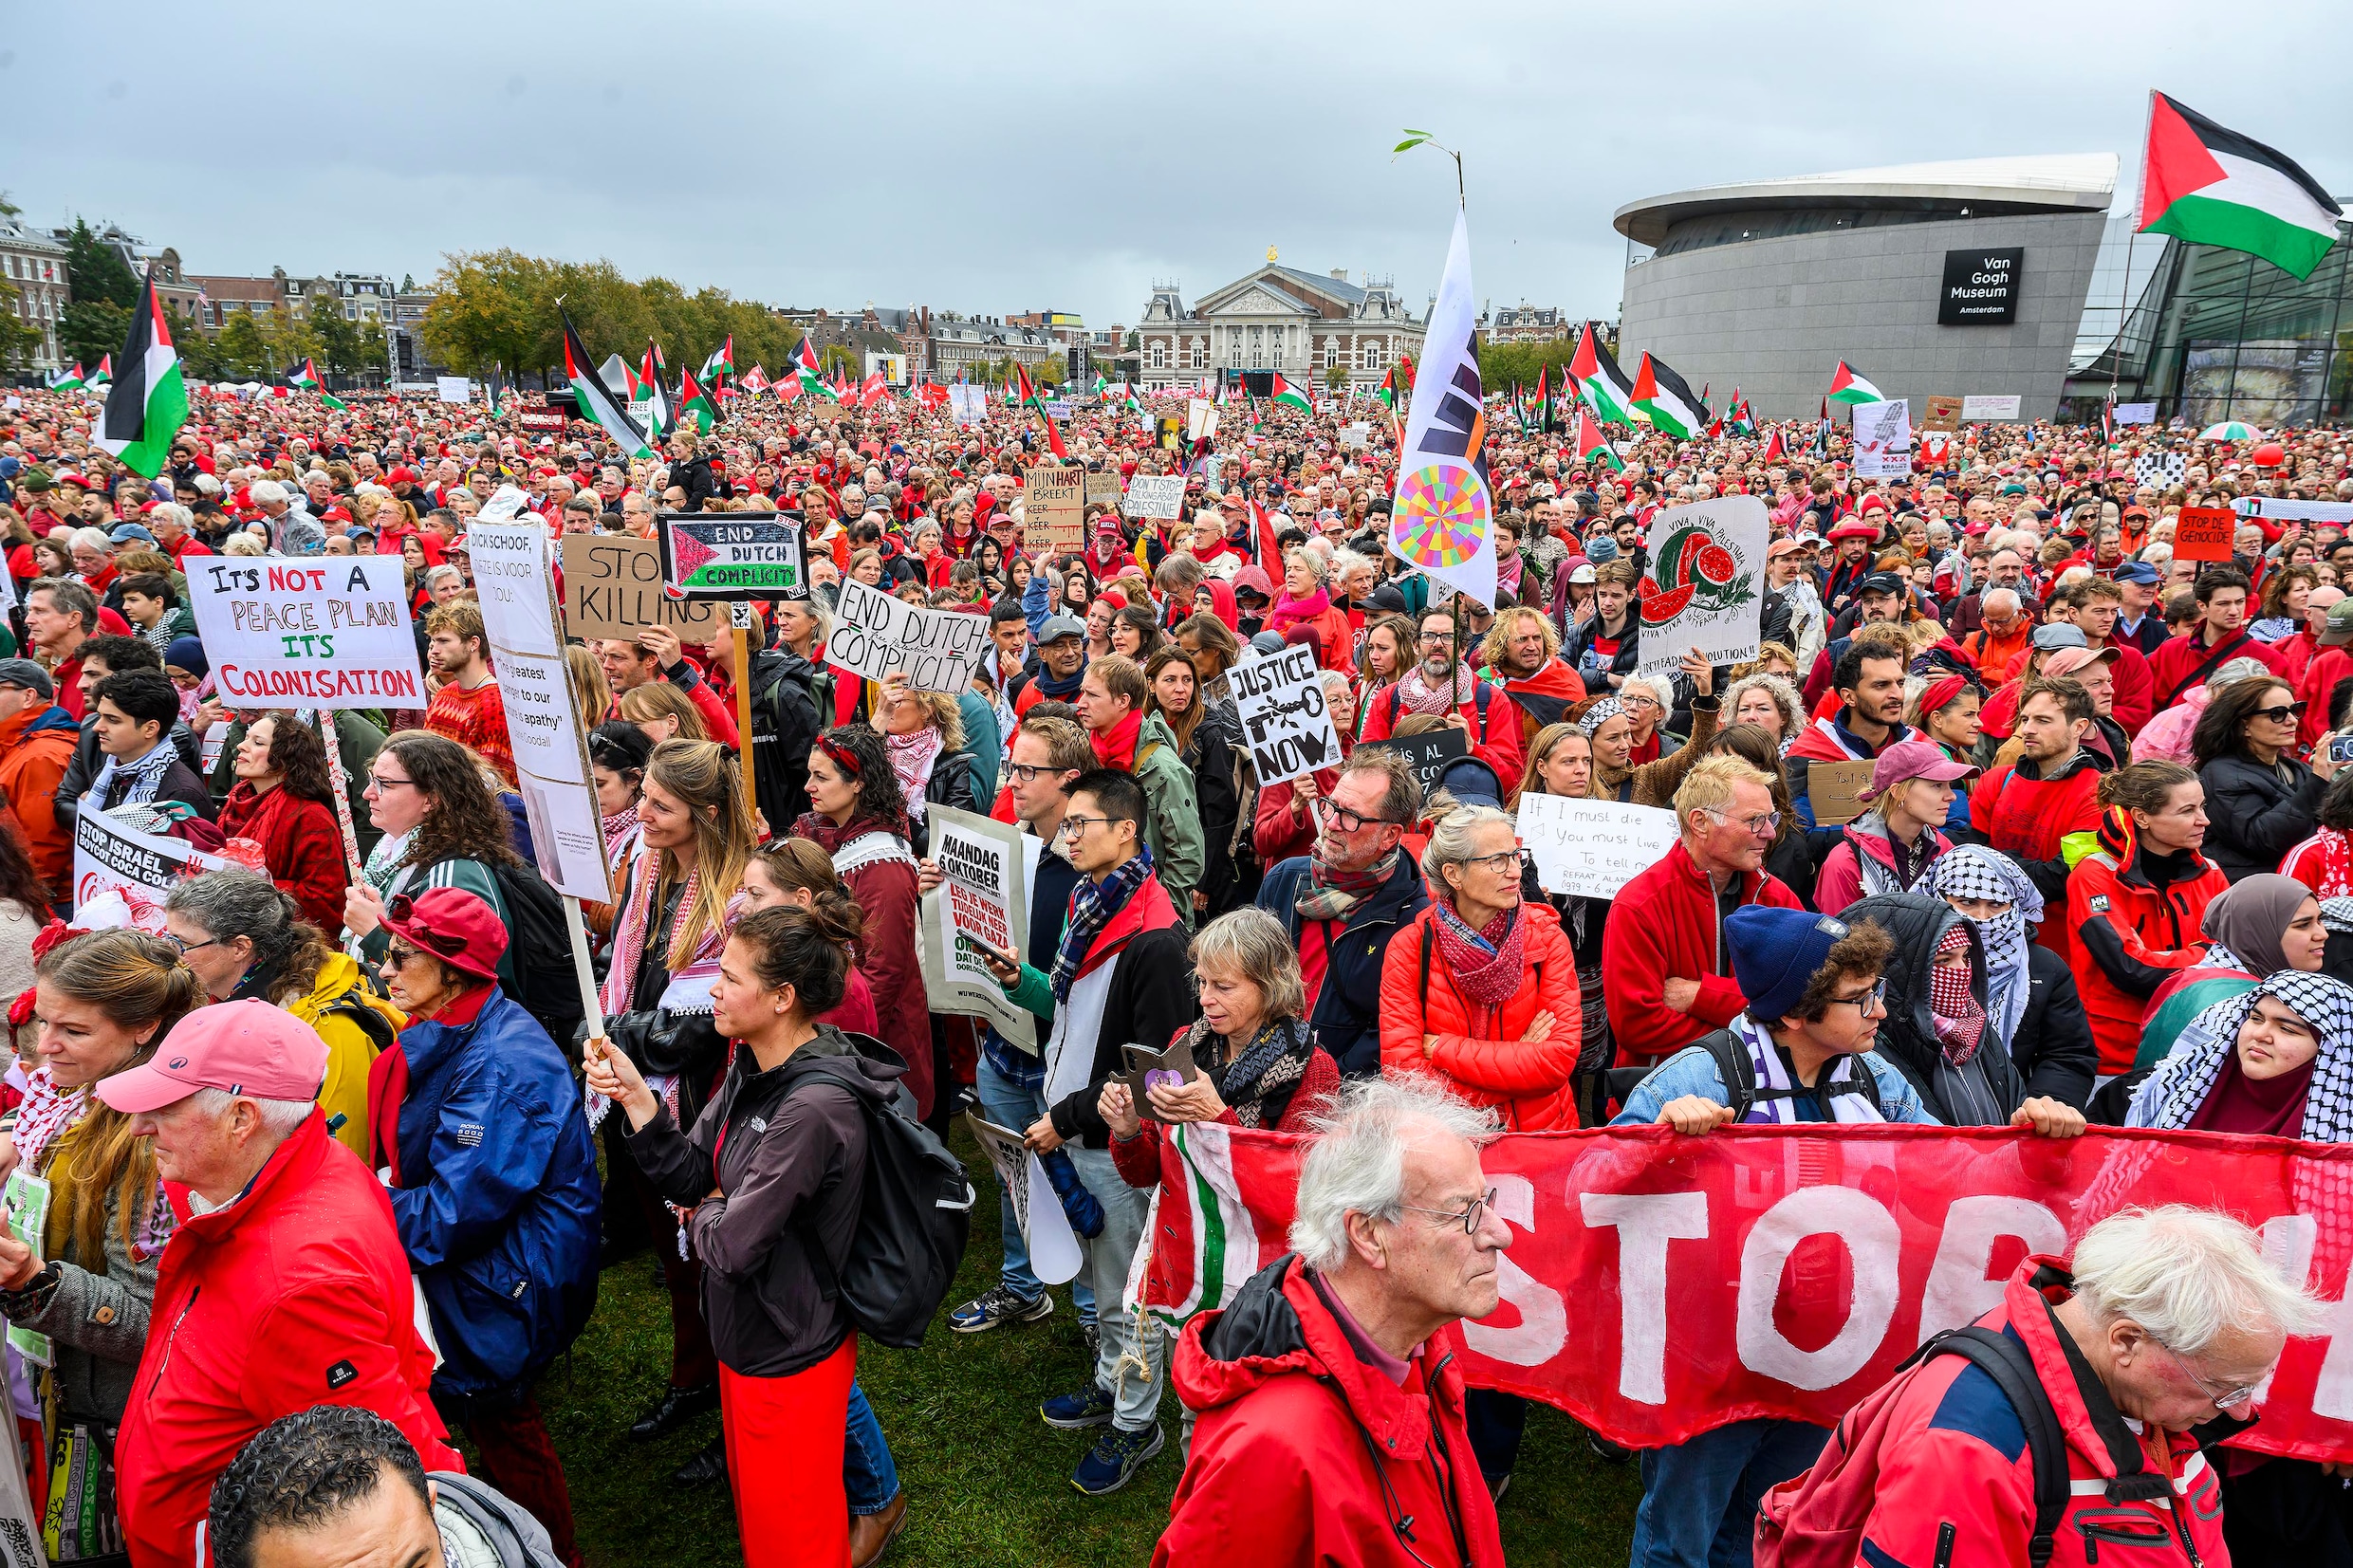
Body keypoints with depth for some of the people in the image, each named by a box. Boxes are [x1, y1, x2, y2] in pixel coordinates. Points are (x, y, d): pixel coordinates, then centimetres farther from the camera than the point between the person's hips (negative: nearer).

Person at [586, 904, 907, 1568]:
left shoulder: (814, 1105, -32)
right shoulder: (751, 1069, -3)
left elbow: (735, 1246, -29)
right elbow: (689, 1176, -1)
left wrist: (707, 1214, -8)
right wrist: (633, 1094, -13)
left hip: (790, 1356, -8)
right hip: (747, 1336, 9)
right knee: (755, 1505, 28)